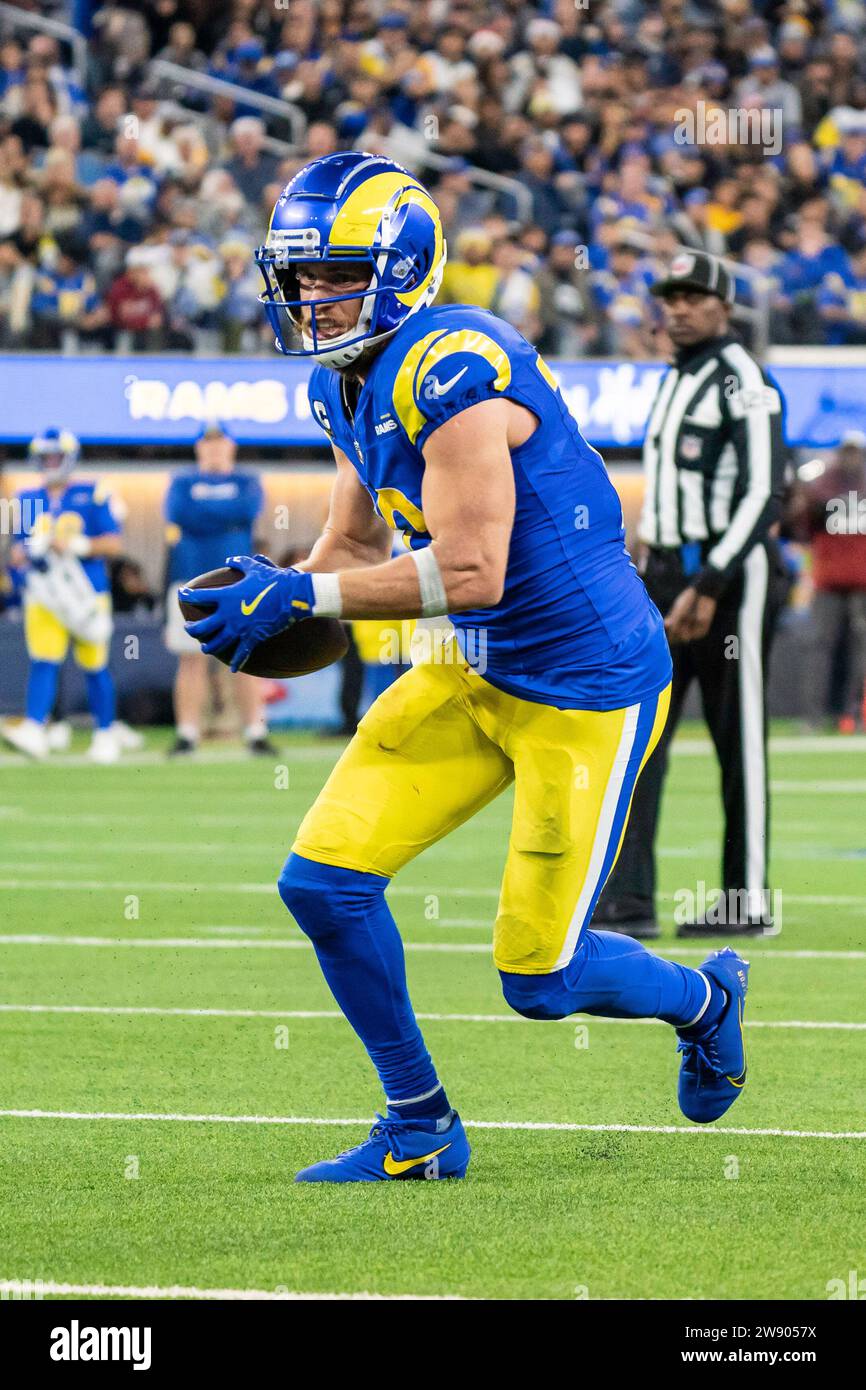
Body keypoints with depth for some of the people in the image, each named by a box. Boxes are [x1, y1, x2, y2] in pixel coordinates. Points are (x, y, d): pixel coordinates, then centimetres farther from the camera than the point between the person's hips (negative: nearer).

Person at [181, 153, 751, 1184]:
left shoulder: (452, 372, -26)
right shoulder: (346, 385, 4)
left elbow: (469, 570, -30)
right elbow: (358, 542, 14)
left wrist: (299, 596, -27)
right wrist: (273, 595, -6)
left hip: (588, 686, -8)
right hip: (479, 675, 9)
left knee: (539, 979, -3)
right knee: (323, 882, -3)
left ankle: (703, 998, 30)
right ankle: (419, 1133, 13)